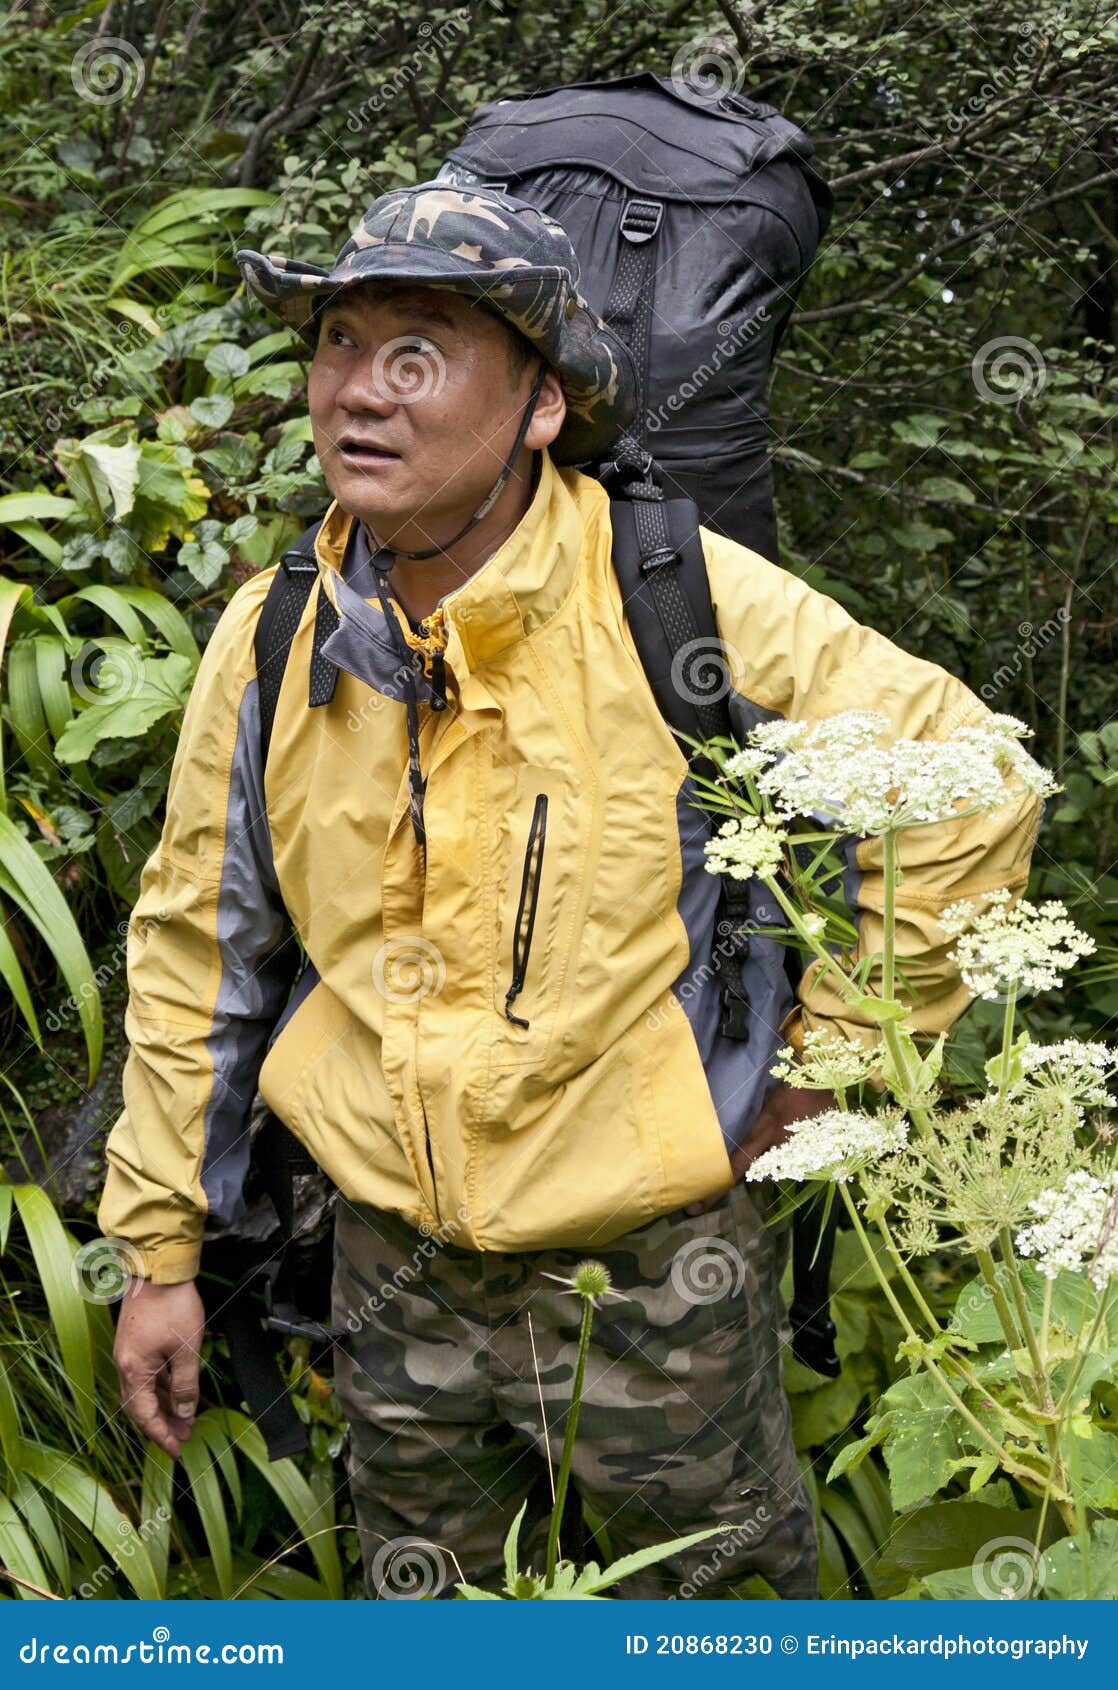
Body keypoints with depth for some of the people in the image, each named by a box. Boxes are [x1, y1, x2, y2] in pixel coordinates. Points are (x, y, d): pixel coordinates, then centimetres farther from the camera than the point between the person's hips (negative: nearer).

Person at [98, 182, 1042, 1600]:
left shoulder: (690, 605, -17)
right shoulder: (268, 642, -5)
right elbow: (199, 949, 5)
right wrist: (161, 1248, 7)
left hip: (657, 1266, -3)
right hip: (394, 1272, 4)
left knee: (714, 1589, 17)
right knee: (424, 1602, 23)